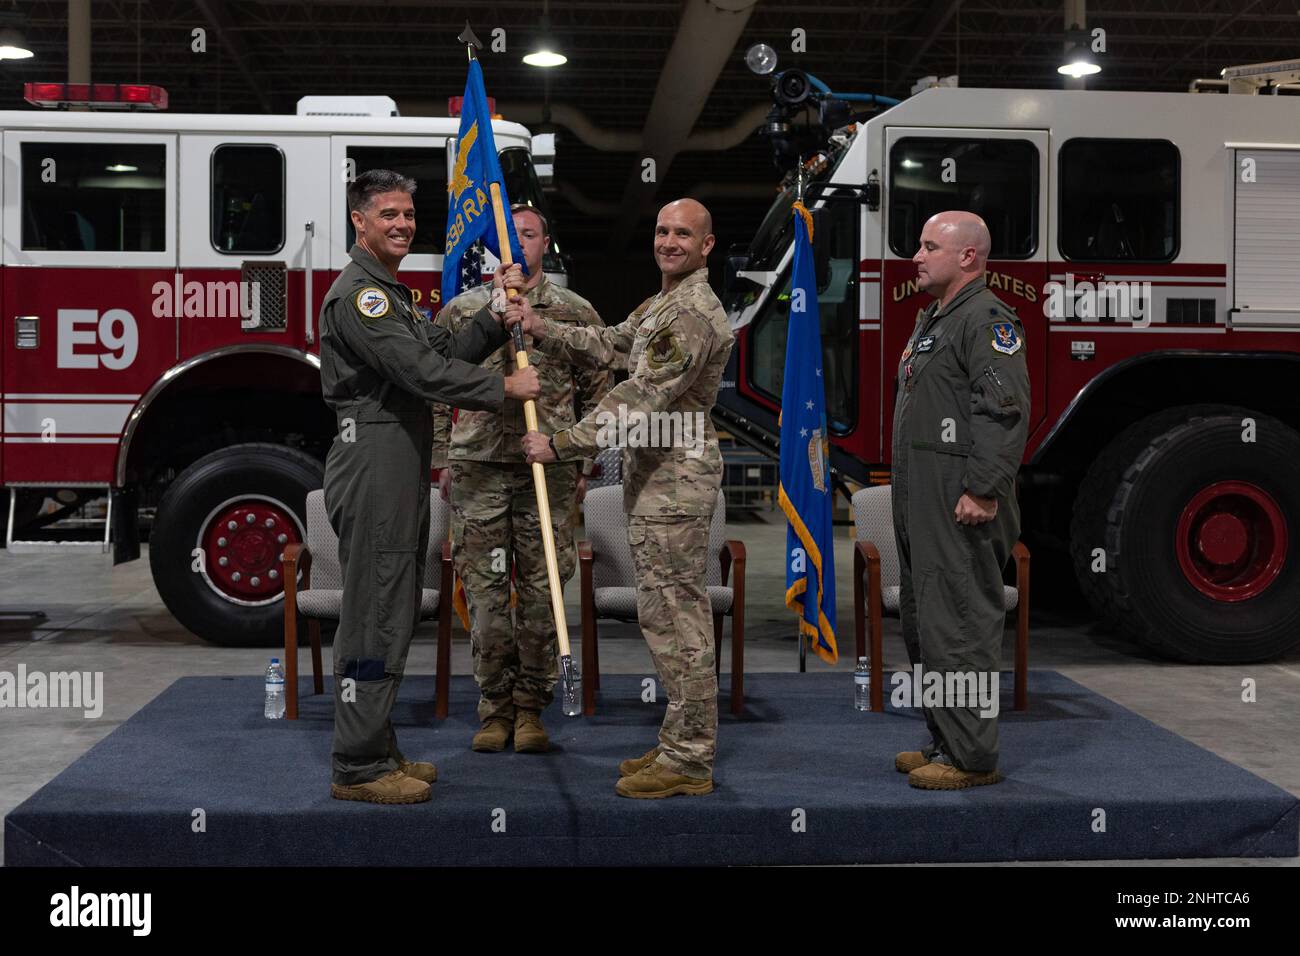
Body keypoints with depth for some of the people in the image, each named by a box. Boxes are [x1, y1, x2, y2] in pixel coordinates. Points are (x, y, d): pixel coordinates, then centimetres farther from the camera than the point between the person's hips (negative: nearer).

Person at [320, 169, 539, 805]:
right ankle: (357, 770, -3)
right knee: (373, 618, -8)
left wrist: (497, 312, 5)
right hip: (372, 470, -11)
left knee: (391, 617, 13)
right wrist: (504, 388, -13)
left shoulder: (393, 294, 21)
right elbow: (421, 371, -20)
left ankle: (378, 754, 21)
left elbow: (447, 351, 17)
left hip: (401, 472, 11)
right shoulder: (357, 292, -12)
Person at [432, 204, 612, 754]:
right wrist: (443, 461, 6)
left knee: (541, 590, 3)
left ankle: (531, 708, 14)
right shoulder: (461, 311, 9)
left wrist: (583, 465, 3)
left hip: (549, 469, 0)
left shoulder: (575, 313, 7)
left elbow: (597, 394, 9)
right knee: (484, 590, 2)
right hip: (478, 470, 1)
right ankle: (495, 707, 13)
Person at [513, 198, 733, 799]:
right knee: (668, 612, 14)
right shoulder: (663, 305, 17)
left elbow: (640, 400, -22)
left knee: (673, 613, -7)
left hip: (675, 478, -11)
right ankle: (683, 743, 22)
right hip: (654, 475, 11)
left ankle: (689, 761, -1)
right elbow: (608, 346, 23)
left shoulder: (693, 312, -17)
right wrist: (542, 329, 10)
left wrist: (562, 445, -20)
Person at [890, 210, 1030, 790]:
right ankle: (944, 743, 24)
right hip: (922, 507, 11)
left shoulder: (986, 319, -12)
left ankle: (972, 757, -1)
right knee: (924, 622, 15)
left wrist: (983, 492, -25)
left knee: (961, 623, -8)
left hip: (960, 508, -11)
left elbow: (1006, 411, -21)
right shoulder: (934, 320, 21)